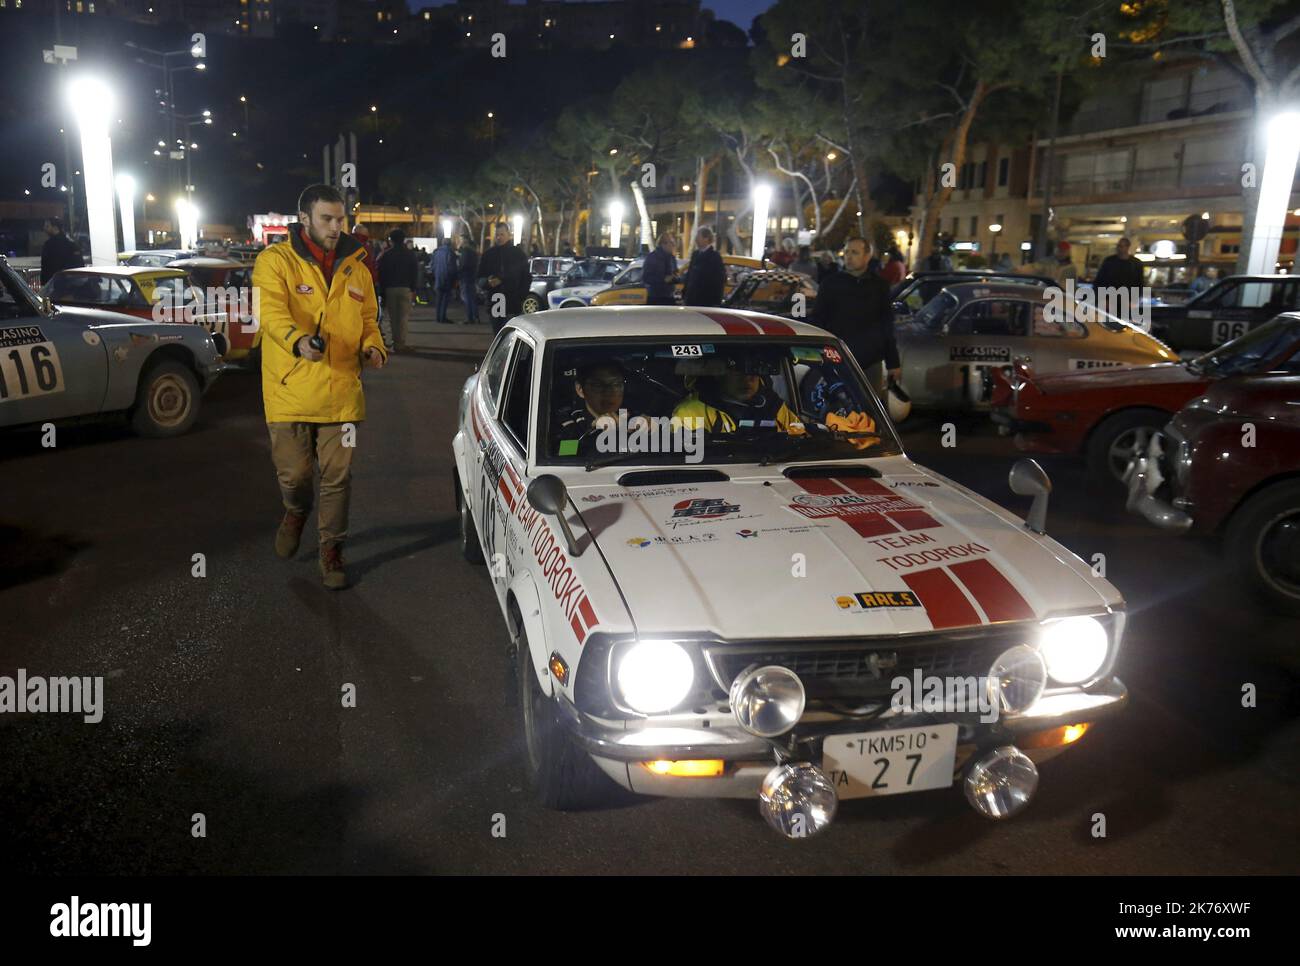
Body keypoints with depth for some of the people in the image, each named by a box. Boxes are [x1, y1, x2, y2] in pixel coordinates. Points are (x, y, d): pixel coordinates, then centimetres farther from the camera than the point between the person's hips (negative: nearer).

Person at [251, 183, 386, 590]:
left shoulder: (355, 268, 12)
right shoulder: (275, 261, -3)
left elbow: (368, 321, 19)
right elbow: (271, 312, -20)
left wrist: (373, 348, -3)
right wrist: (298, 341, -40)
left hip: (341, 392, 3)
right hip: (290, 390, -3)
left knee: (337, 476, 6)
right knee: (293, 472, 3)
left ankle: (332, 550, 22)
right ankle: (297, 511, 39)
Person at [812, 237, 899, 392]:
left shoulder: (879, 286, 8)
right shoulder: (831, 284, 1)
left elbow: (887, 327, 13)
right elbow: (817, 321, 3)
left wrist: (893, 363, 11)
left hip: (871, 363, 2)